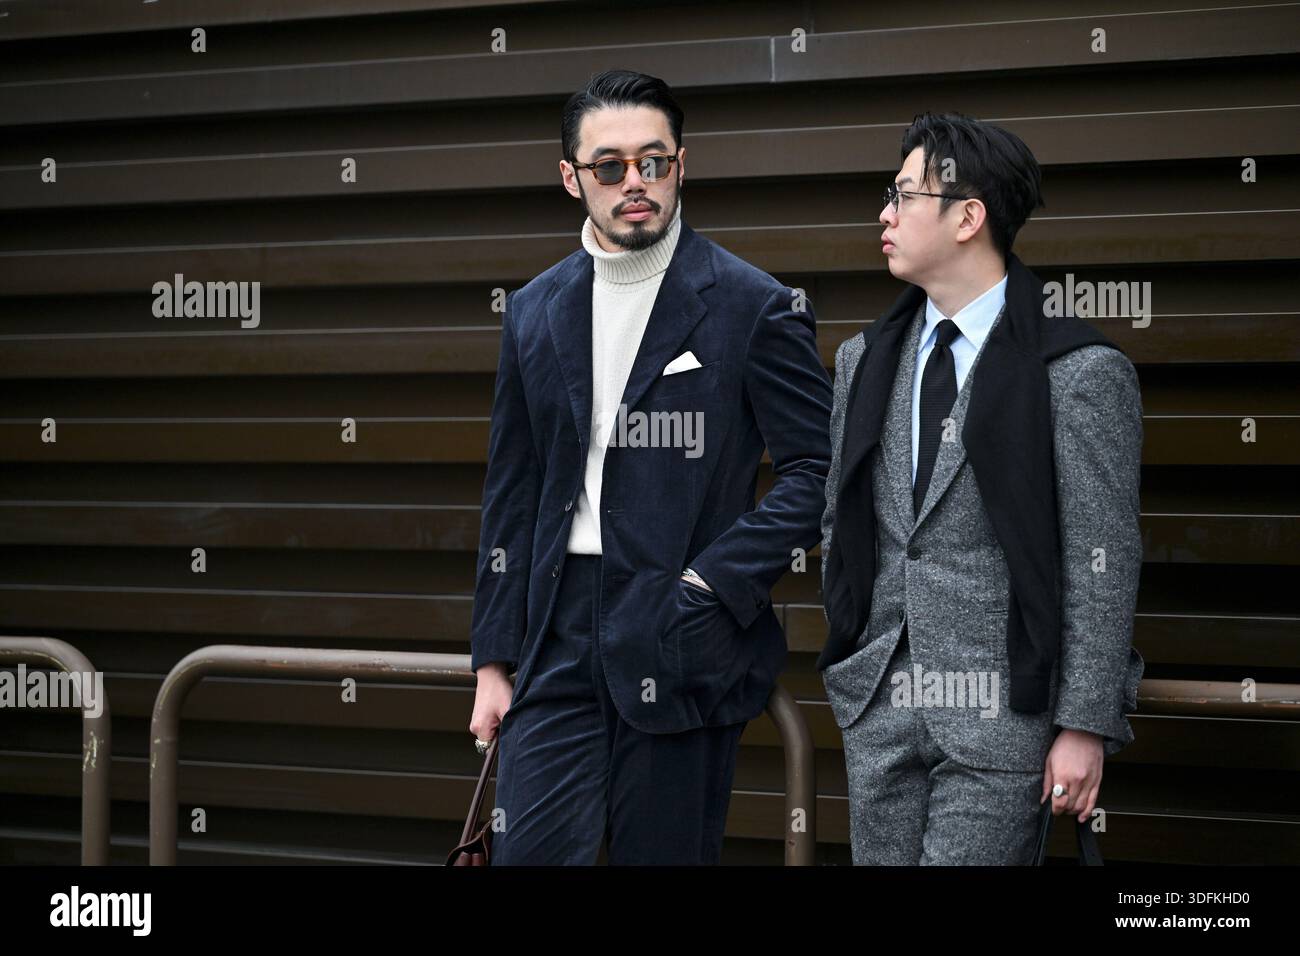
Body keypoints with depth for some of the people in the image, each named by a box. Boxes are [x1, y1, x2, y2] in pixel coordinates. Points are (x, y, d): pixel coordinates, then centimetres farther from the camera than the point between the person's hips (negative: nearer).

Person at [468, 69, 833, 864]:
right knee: (528, 850, -2)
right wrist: (495, 660, 10)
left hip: (679, 645, -4)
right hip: (558, 641, 4)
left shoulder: (754, 306, -3)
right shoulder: (535, 311, 11)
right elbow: (512, 496, 14)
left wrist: (713, 584, -14)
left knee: (667, 853, 3)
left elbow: (817, 469, -5)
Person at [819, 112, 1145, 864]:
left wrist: (1086, 724, -11)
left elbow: (1104, 563, -9)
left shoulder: (1080, 372, -8)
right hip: (879, 705, 6)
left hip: (999, 717, -6)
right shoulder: (867, 361, 11)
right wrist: (847, 656, 13)